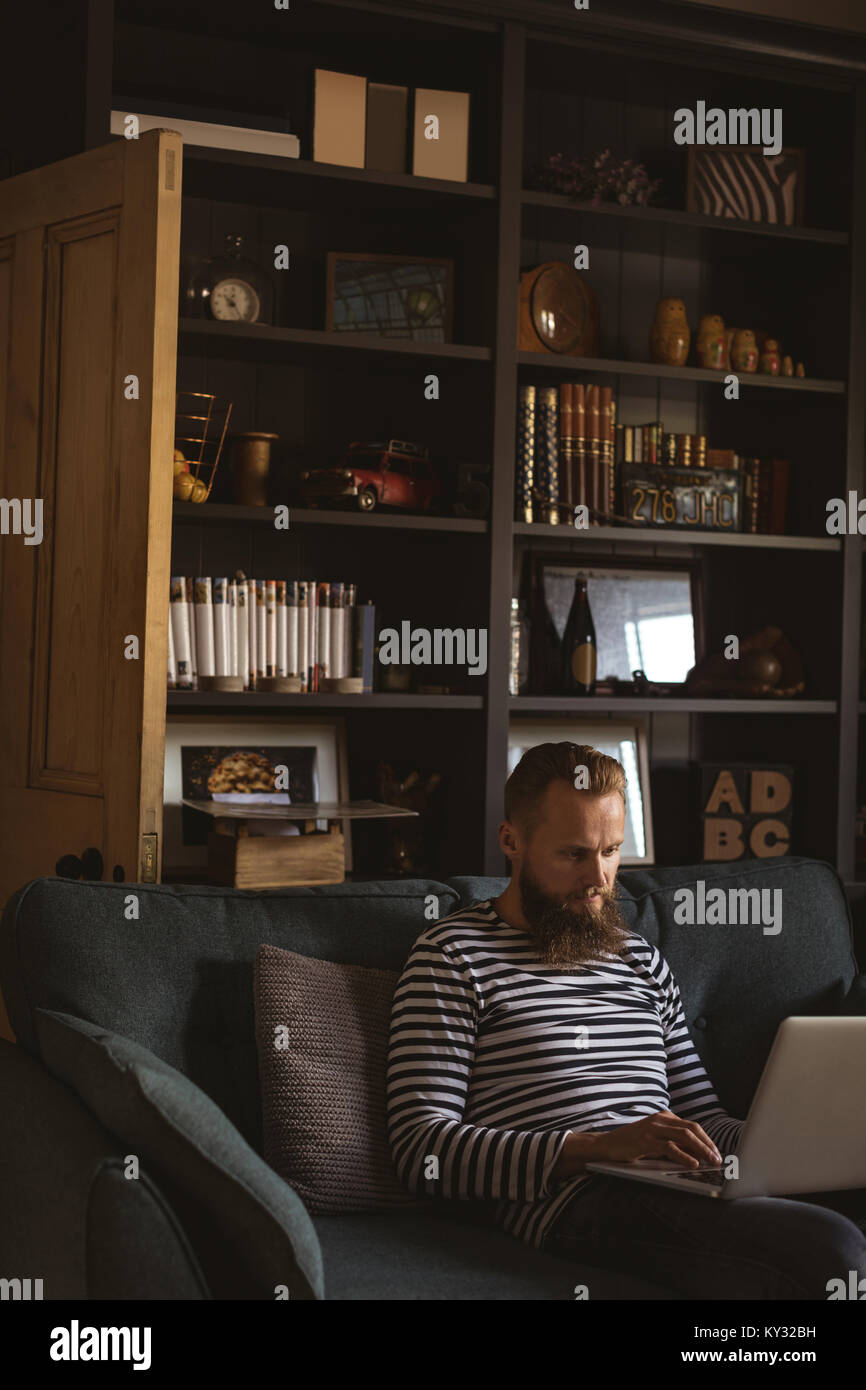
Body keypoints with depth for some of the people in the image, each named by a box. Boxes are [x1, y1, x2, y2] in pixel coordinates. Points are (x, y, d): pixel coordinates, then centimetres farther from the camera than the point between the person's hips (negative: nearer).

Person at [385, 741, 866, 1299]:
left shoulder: (639, 956, 26)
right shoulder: (453, 955, 6)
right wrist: (597, 1146, -17)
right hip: (572, 1201, -7)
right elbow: (421, 1149, -5)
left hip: (677, 1192, 7)